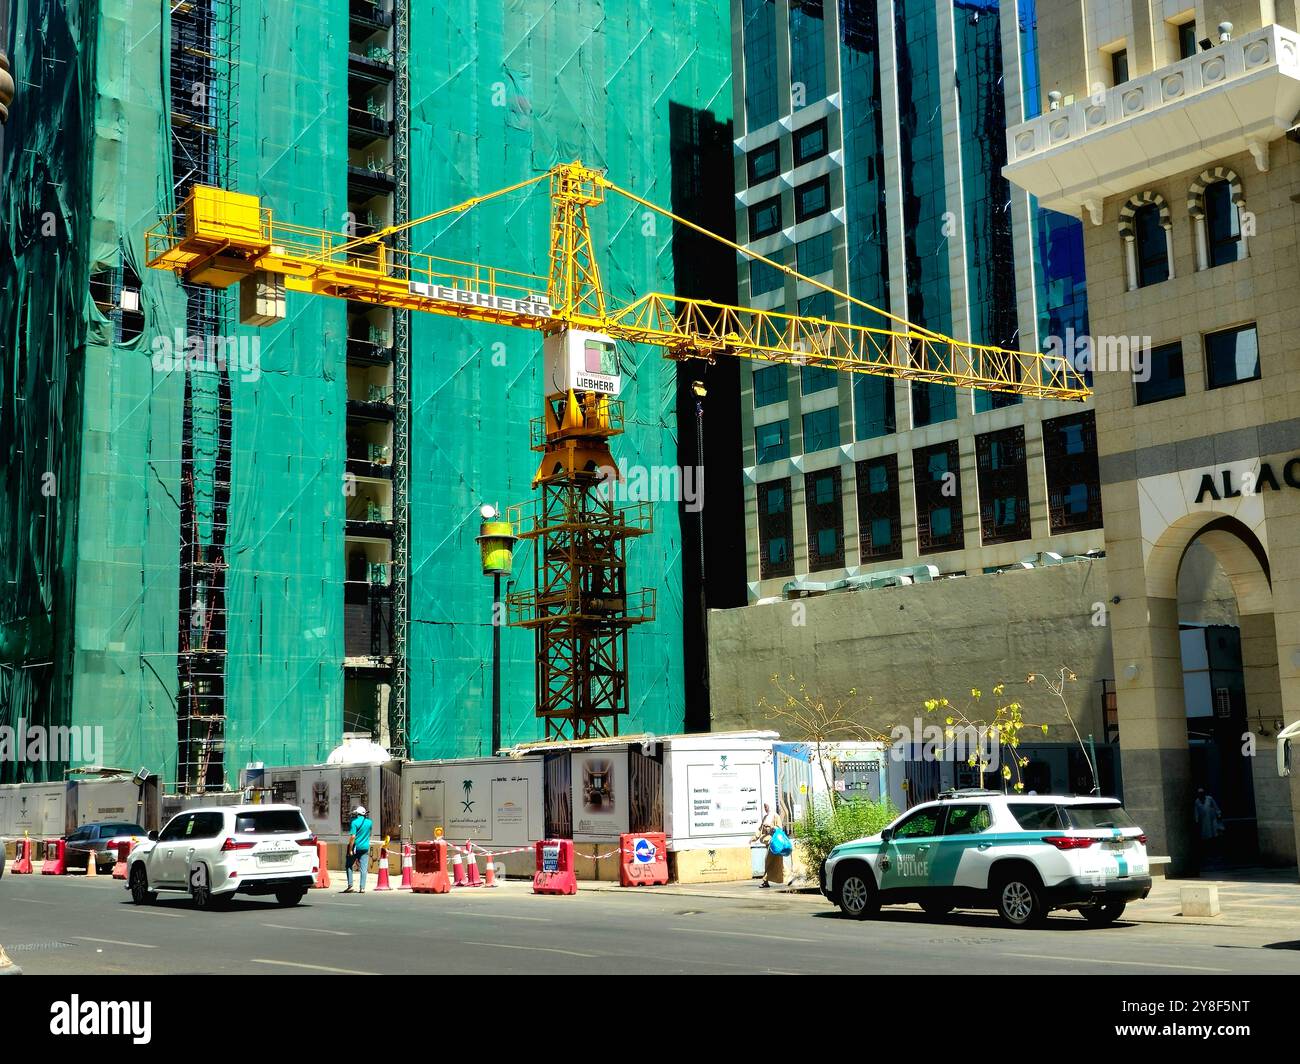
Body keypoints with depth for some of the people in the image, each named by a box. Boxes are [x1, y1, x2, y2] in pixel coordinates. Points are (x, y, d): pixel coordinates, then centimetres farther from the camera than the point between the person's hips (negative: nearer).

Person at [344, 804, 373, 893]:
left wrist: (350, 849, -16)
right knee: (363, 868, 4)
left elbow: (353, 836, -18)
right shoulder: (369, 822, 3)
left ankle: (350, 885, 5)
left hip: (355, 847, -4)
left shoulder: (355, 822, -13)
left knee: (349, 866, 12)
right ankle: (362, 888, -1)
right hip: (365, 848, 4)